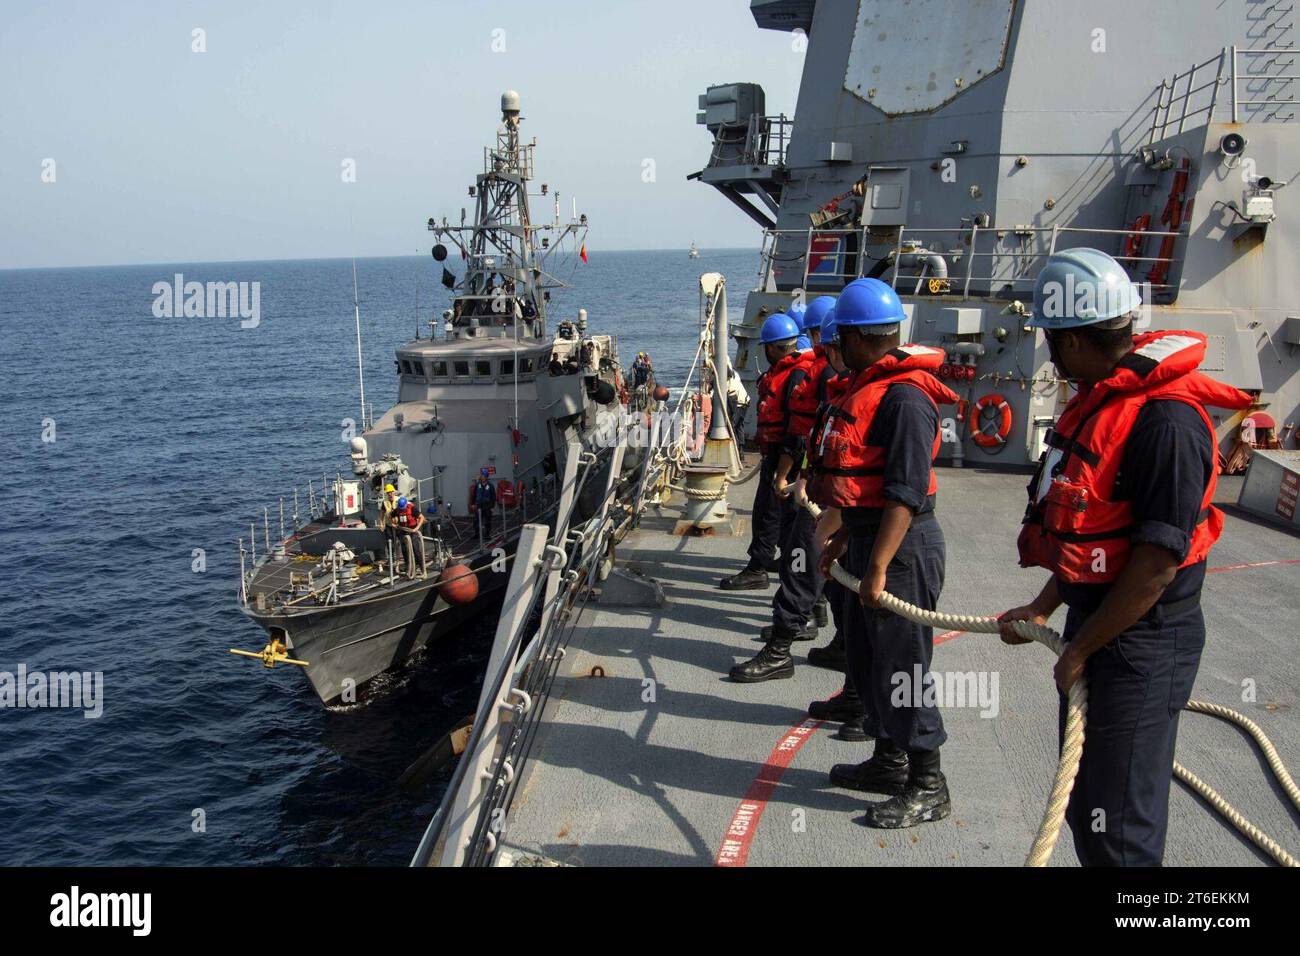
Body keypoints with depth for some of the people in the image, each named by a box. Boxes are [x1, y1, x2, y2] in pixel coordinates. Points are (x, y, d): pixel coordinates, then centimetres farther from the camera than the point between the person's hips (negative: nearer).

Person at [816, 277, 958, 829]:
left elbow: (906, 491, -25)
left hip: (902, 547, -10)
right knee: (864, 654, 18)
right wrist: (844, 540, 24)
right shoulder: (869, 388, 13)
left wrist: (878, 568, -27)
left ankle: (927, 787, 12)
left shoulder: (904, 396, -19)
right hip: (871, 539, 11)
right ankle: (889, 761, 34)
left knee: (900, 665, -2)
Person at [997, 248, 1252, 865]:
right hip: (1094, 624, 10)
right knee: (1083, 804, 21)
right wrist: (1043, 609, 15)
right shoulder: (1098, 402, 9)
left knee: (1117, 831, -1)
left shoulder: (1167, 420, -23)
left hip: (1141, 645, -10)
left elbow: (1158, 561, -23)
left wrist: (1081, 650, -15)